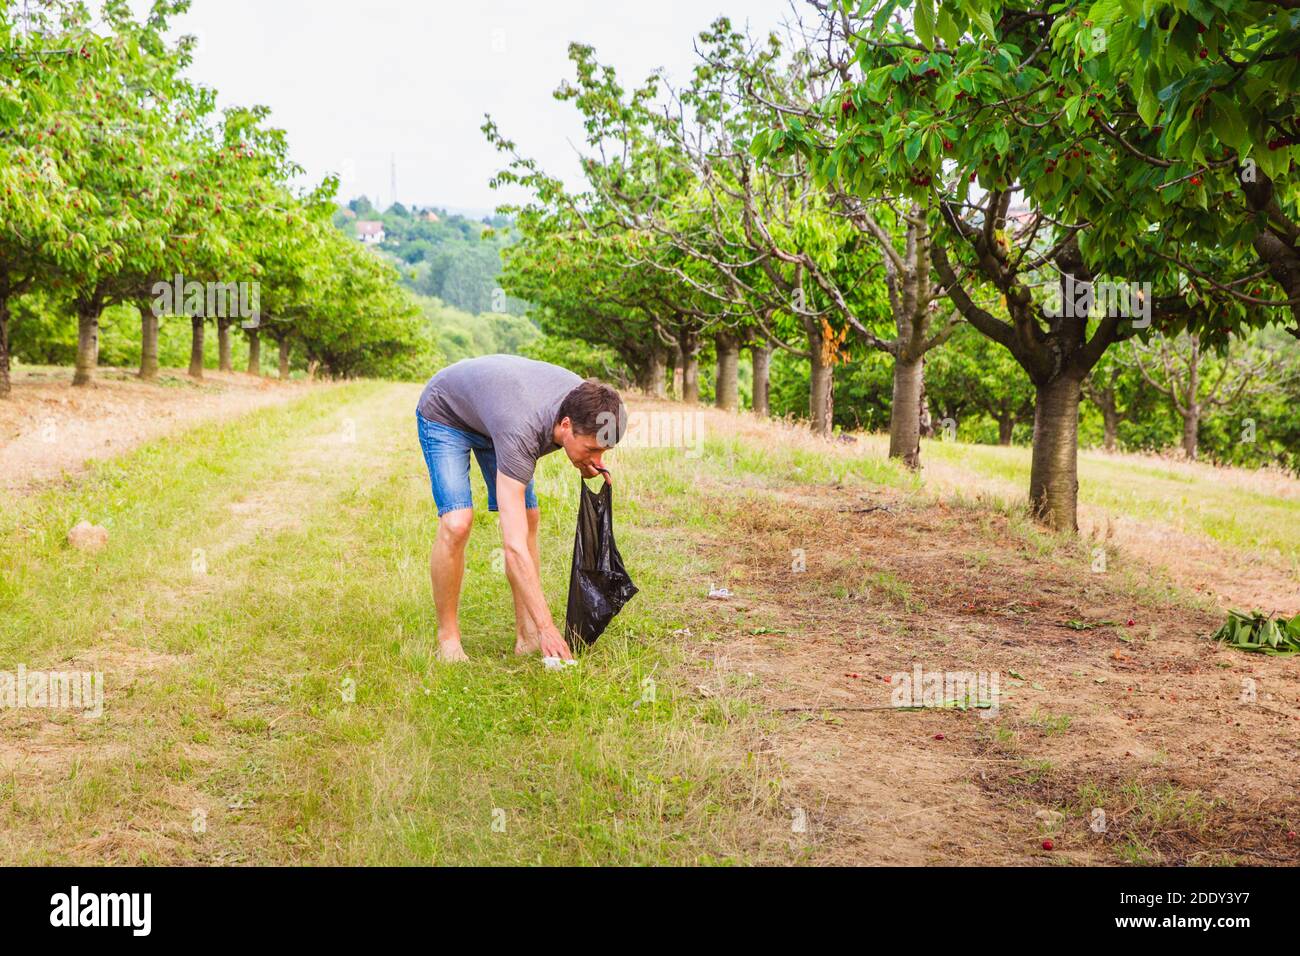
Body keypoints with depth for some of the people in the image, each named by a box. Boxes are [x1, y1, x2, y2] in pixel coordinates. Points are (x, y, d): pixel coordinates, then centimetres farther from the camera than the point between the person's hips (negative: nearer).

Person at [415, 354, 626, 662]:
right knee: (456, 523, -23)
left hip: (491, 411, 7)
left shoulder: (584, 399, -25)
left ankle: (526, 636, 2)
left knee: (529, 520, -3)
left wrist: (586, 462, -18)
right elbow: (514, 546, -47)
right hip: (445, 414, -7)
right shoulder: (521, 434, -45)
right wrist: (547, 627, -48)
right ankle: (447, 637, -6)